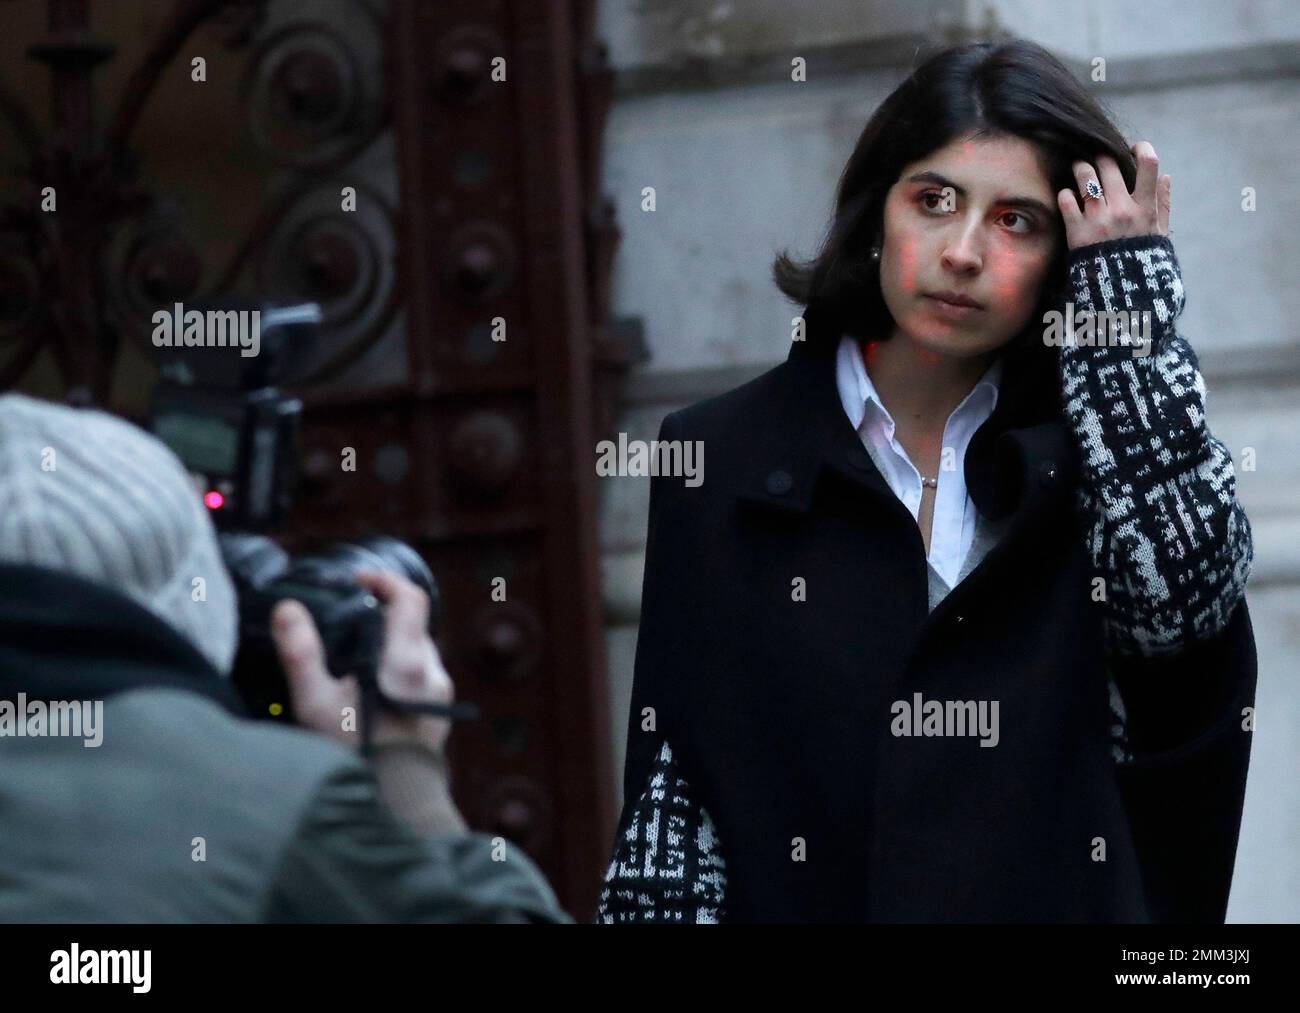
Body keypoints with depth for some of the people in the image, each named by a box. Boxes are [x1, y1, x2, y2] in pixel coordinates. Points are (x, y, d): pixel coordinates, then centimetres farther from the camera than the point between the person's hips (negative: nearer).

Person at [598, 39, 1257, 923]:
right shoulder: (723, 460, 7)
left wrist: (1129, 285, -6)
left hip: (1063, 894, 0)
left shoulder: (1092, 449, 8)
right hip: (794, 895, 0)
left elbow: (1181, 592, -13)